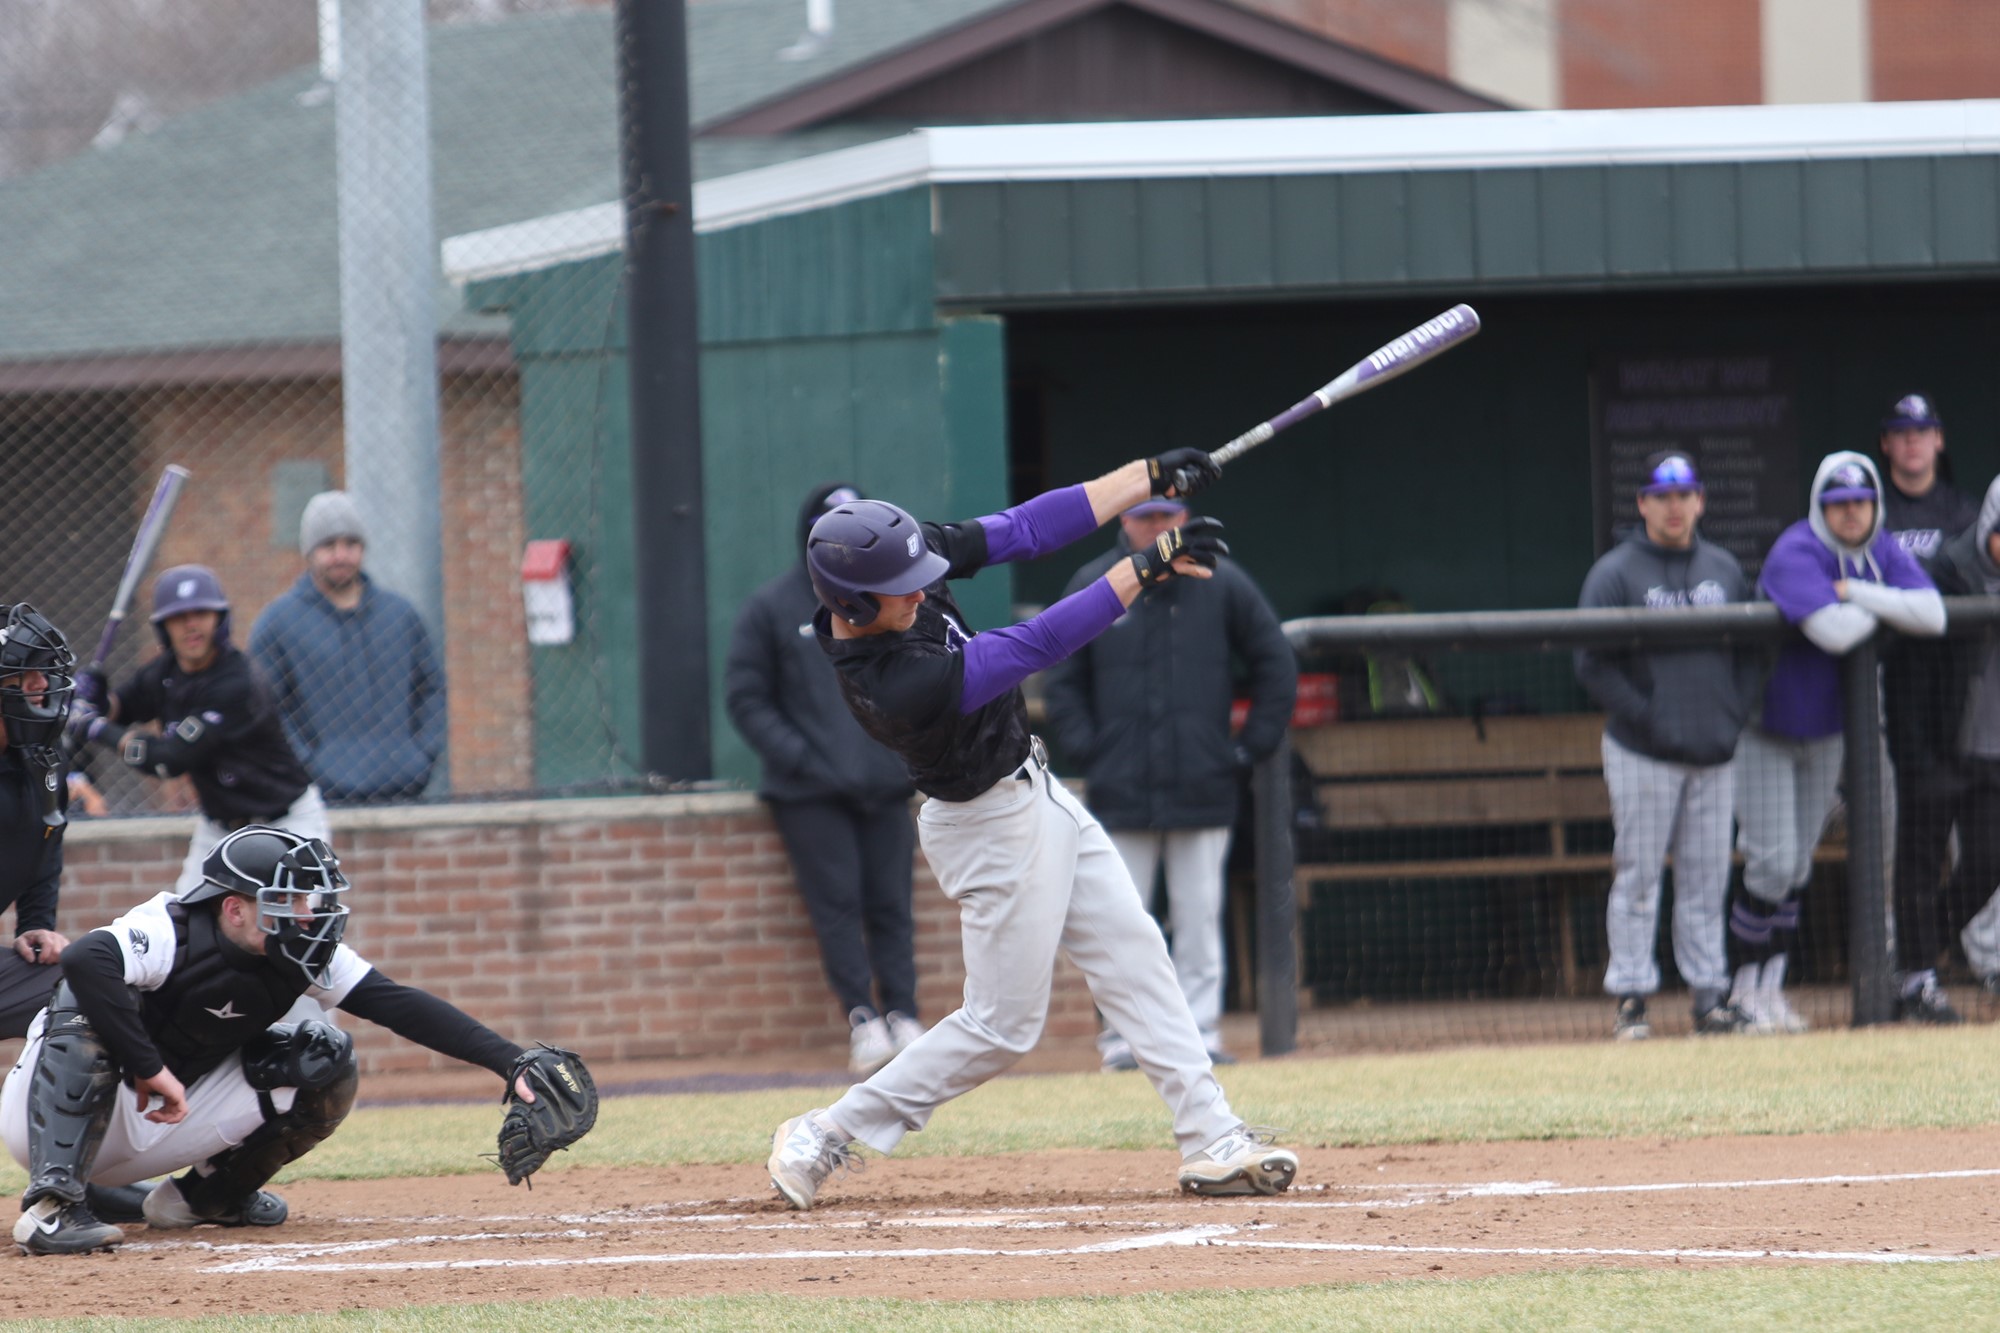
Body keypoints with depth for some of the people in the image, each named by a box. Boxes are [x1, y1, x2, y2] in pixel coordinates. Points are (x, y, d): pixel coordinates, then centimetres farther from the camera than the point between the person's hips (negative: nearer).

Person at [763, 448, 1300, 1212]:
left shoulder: (900, 567, -13)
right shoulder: (891, 684, -35)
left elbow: (1022, 531, -8)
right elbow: (1036, 647, -34)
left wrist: (1152, 480, -11)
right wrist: (1143, 568, -32)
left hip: (1036, 796, 9)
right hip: (993, 829, -9)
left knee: (1134, 958, 9)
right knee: (1003, 1025, 1)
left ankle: (1211, 1140, 12)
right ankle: (829, 1137, 11)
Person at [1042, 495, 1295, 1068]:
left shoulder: (1221, 584, 4)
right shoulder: (1092, 587, 4)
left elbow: (1276, 665, 11)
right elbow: (1060, 681, 10)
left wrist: (1252, 747, 4)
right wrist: (1087, 749, -1)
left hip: (1203, 786, 0)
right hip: (1122, 794, 0)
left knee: (1199, 916, 1)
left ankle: (1200, 1030, 4)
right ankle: (1122, 1032, 3)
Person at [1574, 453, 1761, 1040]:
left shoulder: (1725, 570, 12)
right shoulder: (1615, 573, -3)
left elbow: (1748, 653, 17)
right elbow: (1593, 665, -8)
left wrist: (1735, 716, 2)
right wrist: (1647, 720, -14)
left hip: (1715, 752, 4)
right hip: (1643, 754, -4)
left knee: (1708, 880, 6)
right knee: (1637, 879, -3)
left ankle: (1710, 995, 11)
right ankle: (1631, 997, 1)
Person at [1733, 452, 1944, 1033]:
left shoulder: (1884, 554, -2)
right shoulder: (1797, 554, -24)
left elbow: (1932, 616, -16)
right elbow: (1834, 631, -37)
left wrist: (1861, 592, -25)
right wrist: (1885, 607, -18)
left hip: (1826, 731, 6)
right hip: (1765, 730, -6)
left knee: (1797, 867, 10)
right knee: (1772, 865, -10)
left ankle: (1771, 990, 16)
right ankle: (1749, 989, 1)